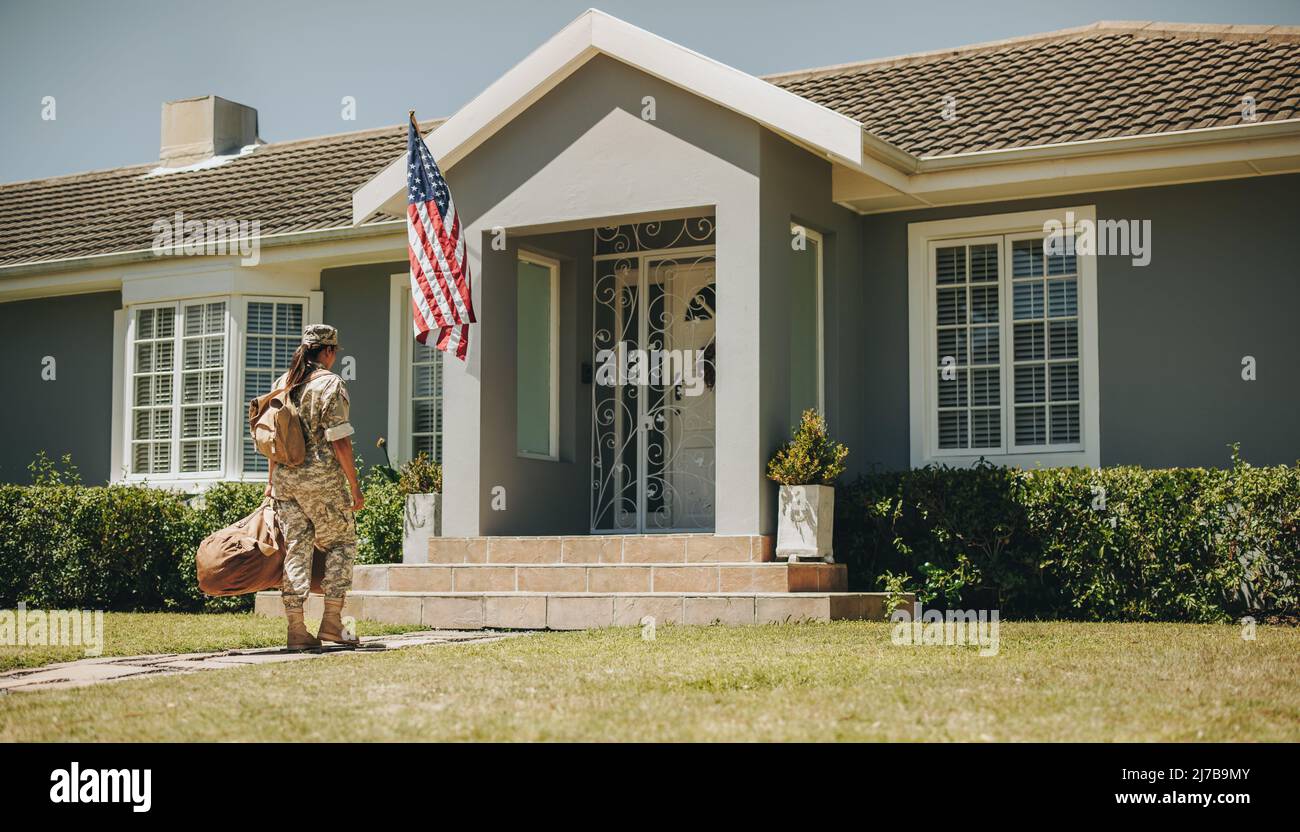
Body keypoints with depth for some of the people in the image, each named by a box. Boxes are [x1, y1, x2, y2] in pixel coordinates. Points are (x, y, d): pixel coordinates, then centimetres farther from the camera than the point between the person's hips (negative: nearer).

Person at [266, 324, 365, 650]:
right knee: (340, 543, 11)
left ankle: (296, 629, 5)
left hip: (285, 477, 5)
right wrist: (355, 488, -8)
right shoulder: (331, 384, -9)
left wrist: (272, 480, 24)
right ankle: (332, 620, 5)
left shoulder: (283, 383, 10)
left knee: (295, 548, 7)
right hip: (322, 477, -5)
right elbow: (339, 440, -13)